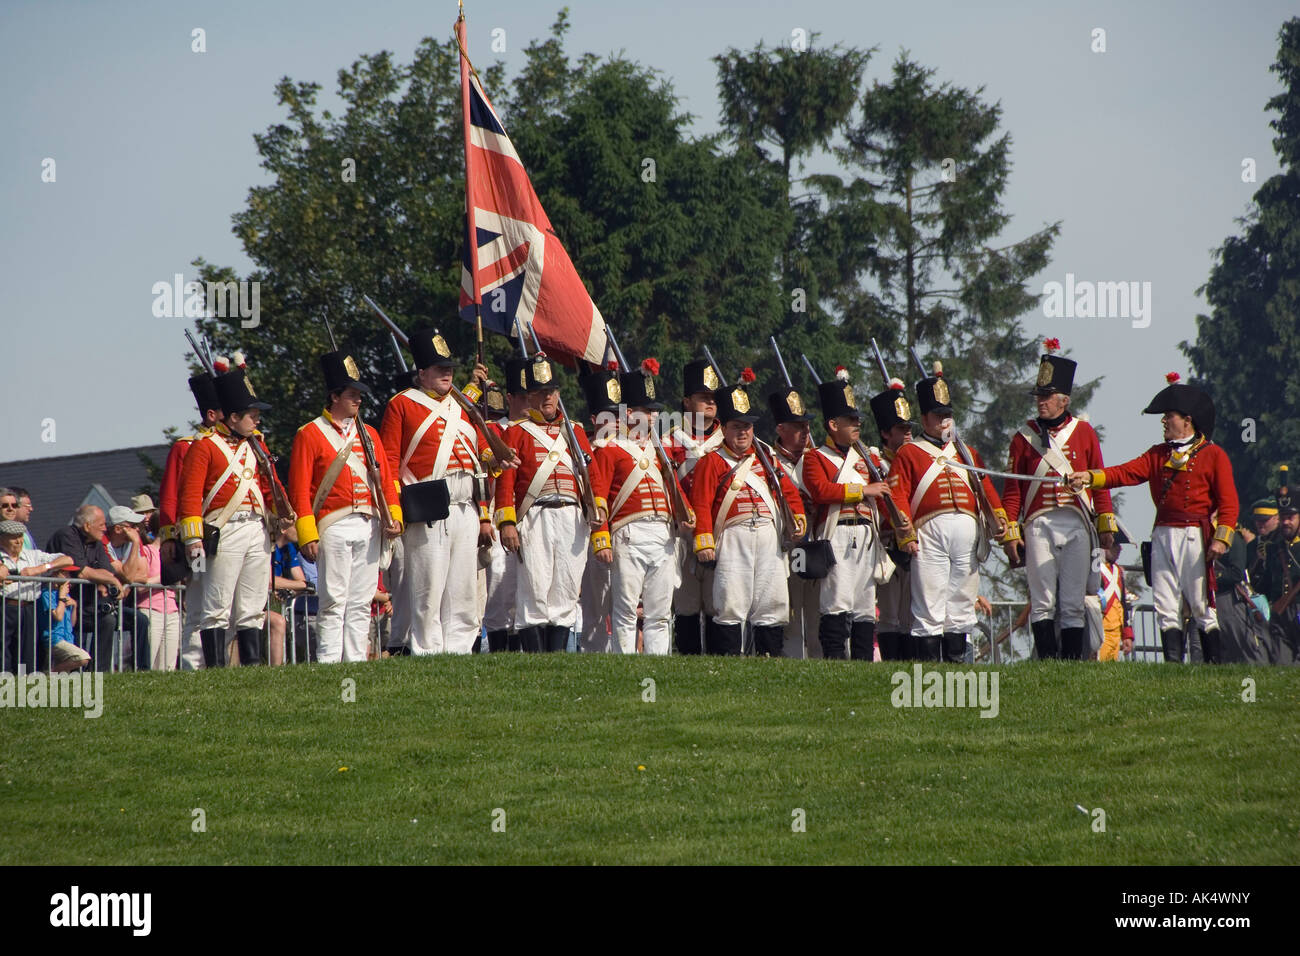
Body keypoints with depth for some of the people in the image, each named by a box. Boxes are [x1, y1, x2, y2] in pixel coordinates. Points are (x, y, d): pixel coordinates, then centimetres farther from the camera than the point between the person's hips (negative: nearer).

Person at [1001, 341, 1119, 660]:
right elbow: (1012, 489, 7)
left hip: (1077, 526, 0)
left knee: (1073, 604, 0)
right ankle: (1047, 664, -4)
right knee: (1042, 603, -5)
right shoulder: (1025, 436, 8)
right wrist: (1010, 533, 0)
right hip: (1038, 526, 0)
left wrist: (1106, 524, 4)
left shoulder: (1084, 432, 9)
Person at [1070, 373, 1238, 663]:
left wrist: (1221, 538, -16)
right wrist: (1090, 477, -12)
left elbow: (1228, 501, -4)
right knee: (1166, 607, 1)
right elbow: (1127, 473, 4)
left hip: (1195, 537, -5)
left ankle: (1215, 668, -1)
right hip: (1162, 537, 5)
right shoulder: (1158, 454, 17)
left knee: (1201, 605, -4)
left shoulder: (1213, 455, 1)